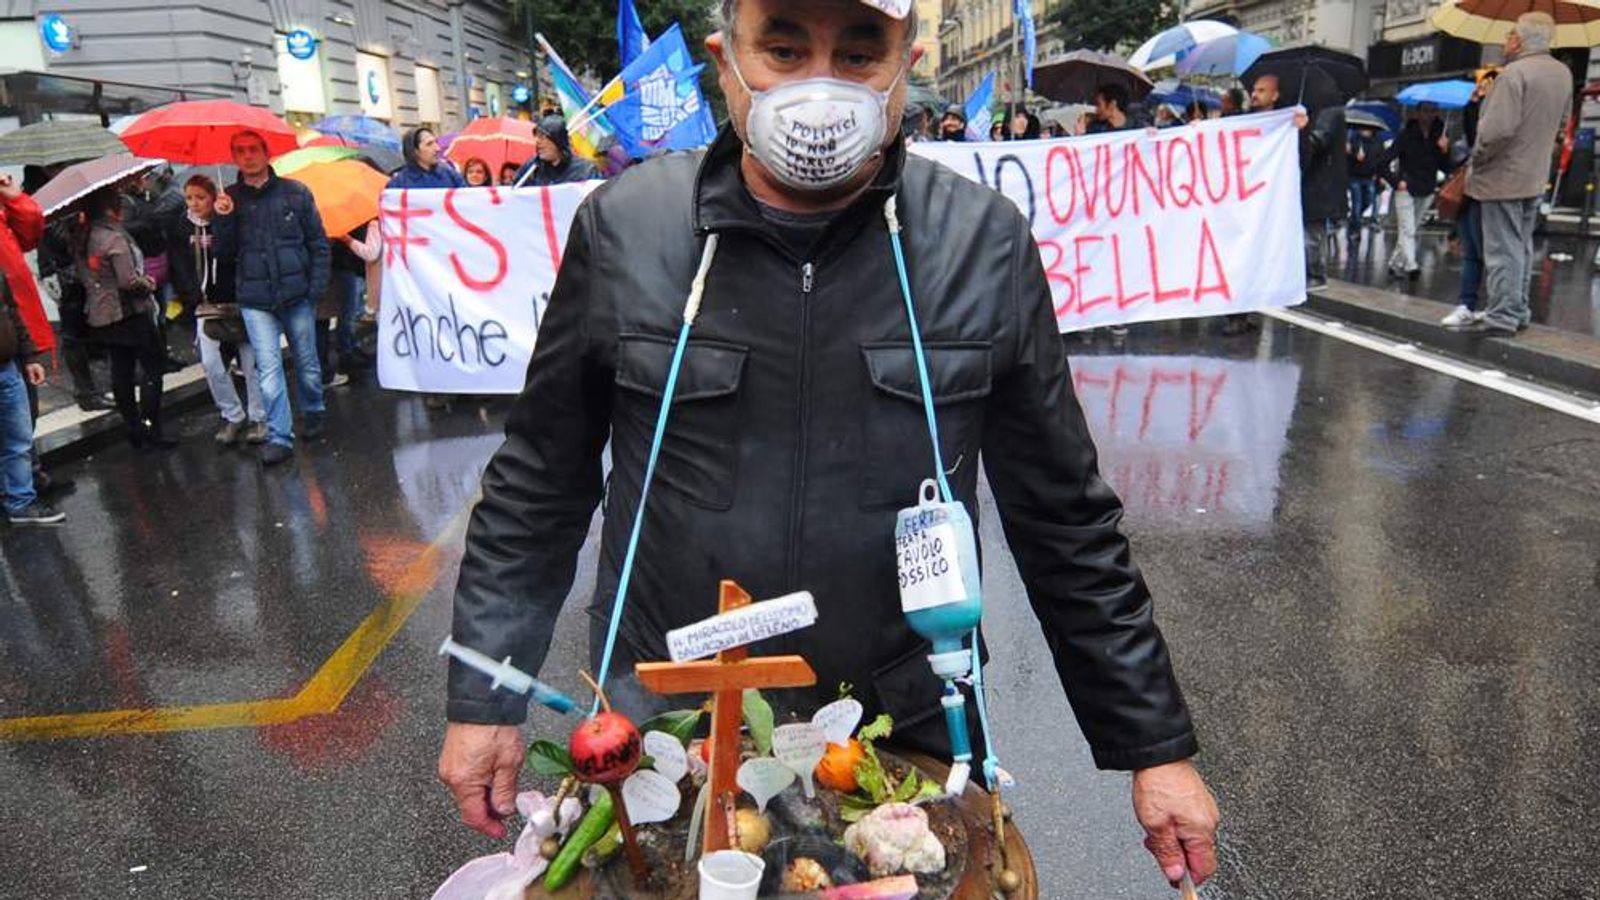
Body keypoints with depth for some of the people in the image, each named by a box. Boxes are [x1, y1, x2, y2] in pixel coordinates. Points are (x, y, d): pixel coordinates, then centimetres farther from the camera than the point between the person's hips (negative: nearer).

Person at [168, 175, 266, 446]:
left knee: (251, 361, -1)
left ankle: (258, 418, 12)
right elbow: (179, 272, 6)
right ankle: (233, 416, 10)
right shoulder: (180, 230, 5)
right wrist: (196, 300, -4)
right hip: (207, 306, 3)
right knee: (211, 362, -6)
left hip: (238, 302, -3)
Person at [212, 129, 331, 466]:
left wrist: (317, 287, -2)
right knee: (269, 368, -4)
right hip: (256, 302, 1)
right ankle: (279, 437, -1)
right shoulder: (229, 199, 6)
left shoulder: (295, 192, 2)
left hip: (297, 296, 0)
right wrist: (224, 220, -11)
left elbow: (318, 242, 4)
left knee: (307, 363, 10)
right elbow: (225, 252, 5)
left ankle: (312, 414, 33)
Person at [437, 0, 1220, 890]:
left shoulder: (987, 245, -8)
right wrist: (485, 699, 3)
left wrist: (1157, 743, 1)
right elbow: (539, 489, 1)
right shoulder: (624, 229, -8)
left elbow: (1065, 520, -2)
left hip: (911, 742, 0)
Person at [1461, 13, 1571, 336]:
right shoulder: (1563, 73, 8)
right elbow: (1562, 122, 19)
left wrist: (1477, 159, -12)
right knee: (1522, 247, 17)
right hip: (1535, 176, 8)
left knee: (1503, 250, -4)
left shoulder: (1514, 73, -19)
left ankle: (1502, 318, -2)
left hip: (1503, 176, -8)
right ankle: (1518, 312, 24)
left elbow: (1497, 128, -26)